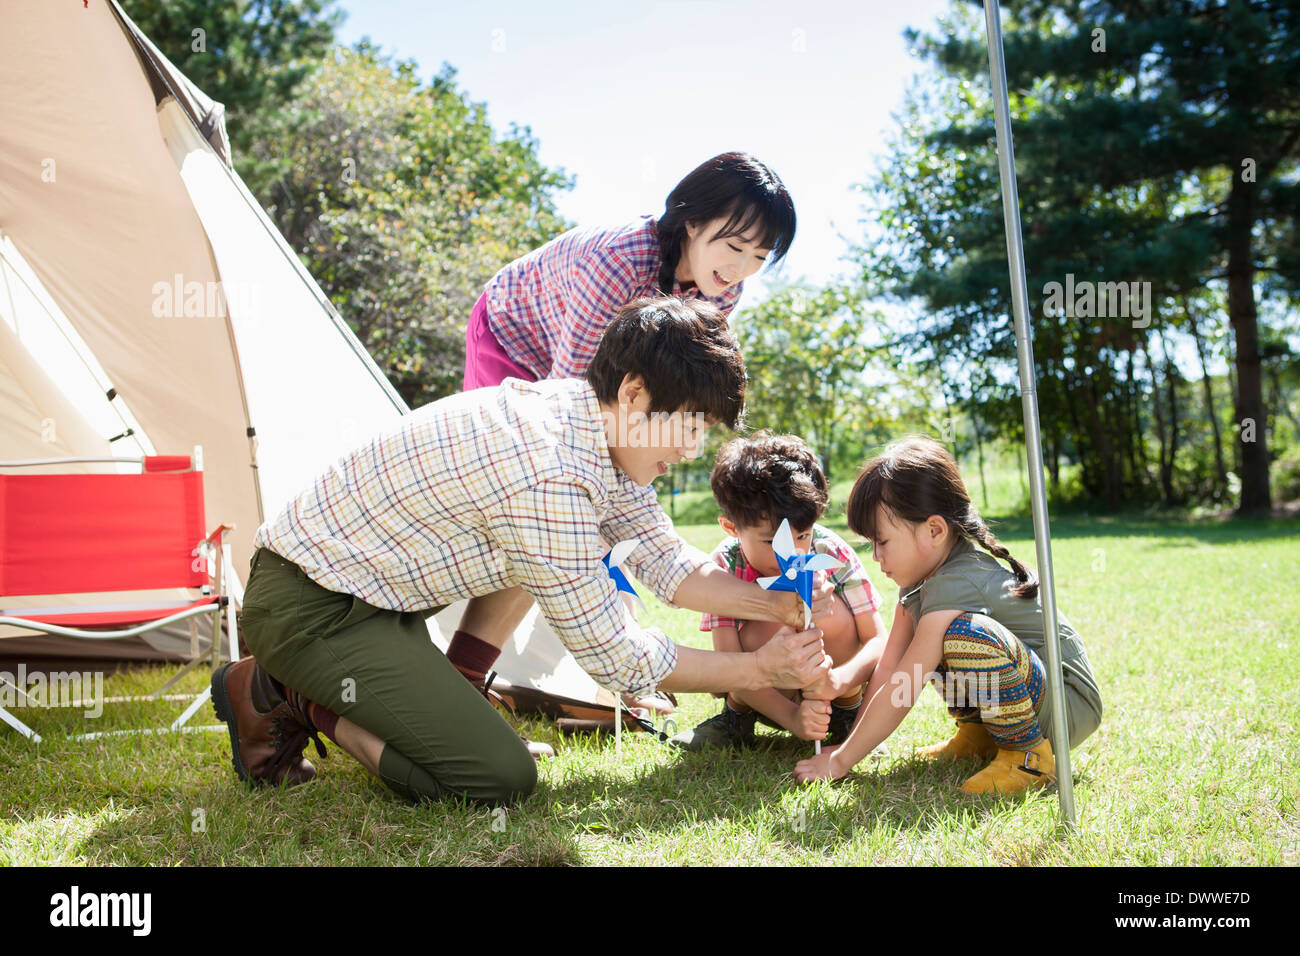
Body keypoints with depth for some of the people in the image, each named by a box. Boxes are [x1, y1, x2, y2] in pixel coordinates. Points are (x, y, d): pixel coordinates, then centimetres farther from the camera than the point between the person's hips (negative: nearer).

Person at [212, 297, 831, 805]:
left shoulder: (594, 428, -2)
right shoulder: (550, 480, -32)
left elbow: (665, 561, 8)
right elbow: (613, 658, -22)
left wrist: (775, 604, -2)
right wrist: (759, 671, -14)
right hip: (307, 607, -10)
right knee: (502, 778, -15)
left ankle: (290, 679, 21)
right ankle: (275, 693, -2)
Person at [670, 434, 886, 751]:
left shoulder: (832, 553, -21)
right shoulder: (725, 566, -22)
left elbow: (878, 640, -21)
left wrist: (839, 680, -43)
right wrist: (792, 716, -44)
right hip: (762, 690, 0)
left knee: (831, 611, -28)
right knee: (762, 629, -31)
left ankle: (848, 712, -3)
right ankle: (735, 716, -2)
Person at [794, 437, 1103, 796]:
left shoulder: (956, 585, -27)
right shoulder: (921, 574, 2)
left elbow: (899, 692, -25)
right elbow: (888, 668, 2)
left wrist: (842, 760, -18)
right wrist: (851, 743, -3)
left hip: (1071, 707, -9)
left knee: (965, 634, -34)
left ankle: (1029, 753, -14)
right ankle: (978, 734, 16)